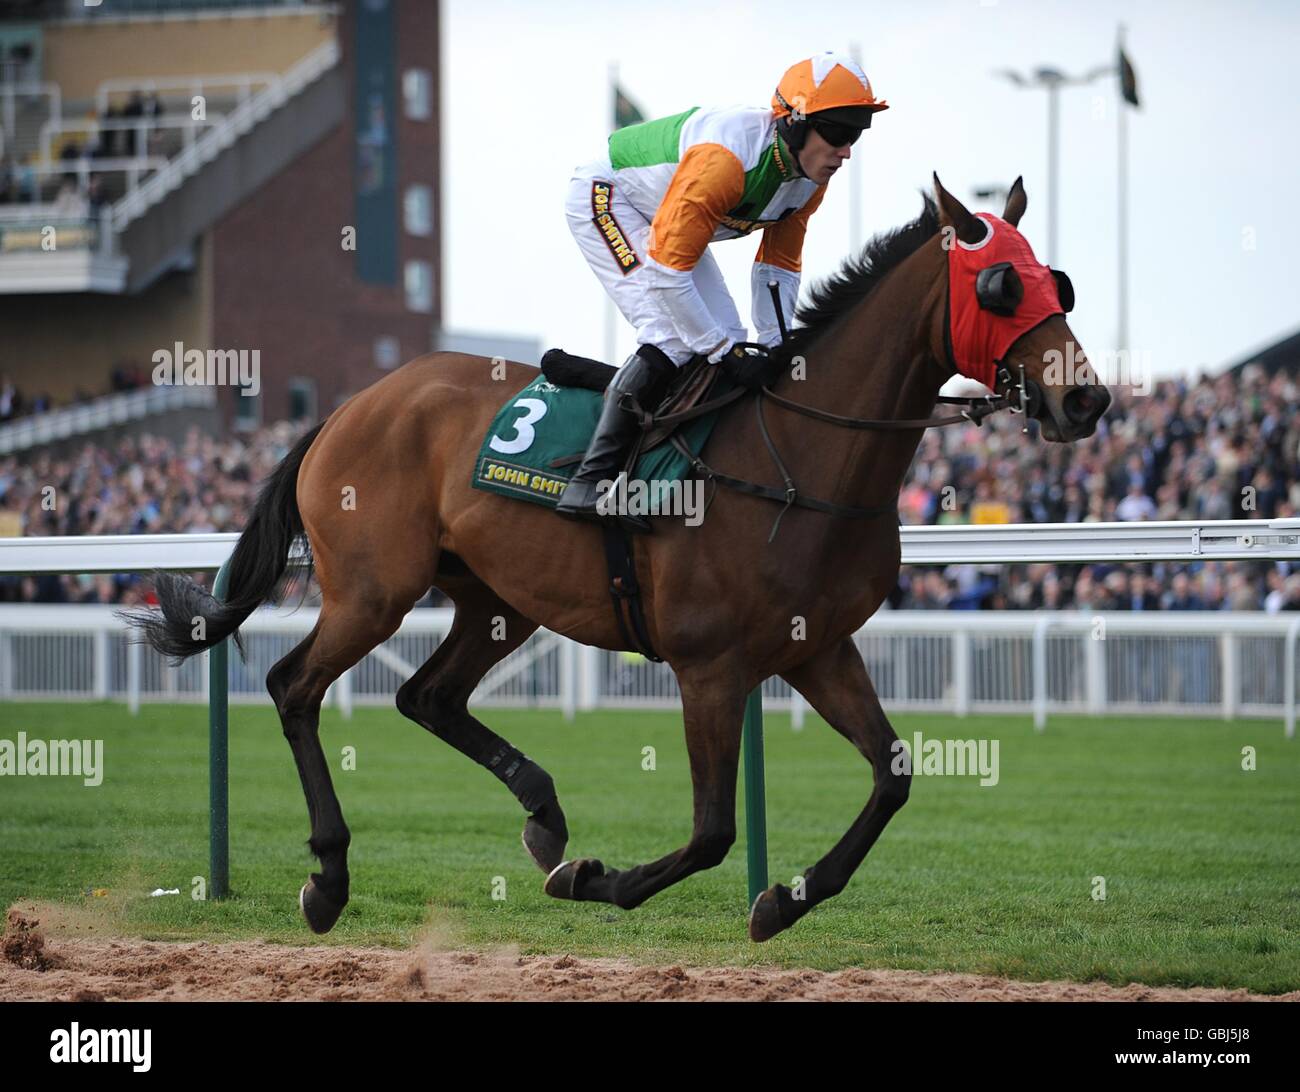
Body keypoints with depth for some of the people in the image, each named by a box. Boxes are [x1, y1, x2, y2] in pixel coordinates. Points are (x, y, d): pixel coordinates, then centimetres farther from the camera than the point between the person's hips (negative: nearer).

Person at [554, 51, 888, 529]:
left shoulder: (809, 176, -12)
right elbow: (667, 268, -37)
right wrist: (721, 350, -31)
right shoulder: (727, 159, -39)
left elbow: (778, 266, 1)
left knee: (725, 338, 2)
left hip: (664, 217, 9)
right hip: (606, 198, -9)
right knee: (674, 337, -24)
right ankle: (591, 480, -26)